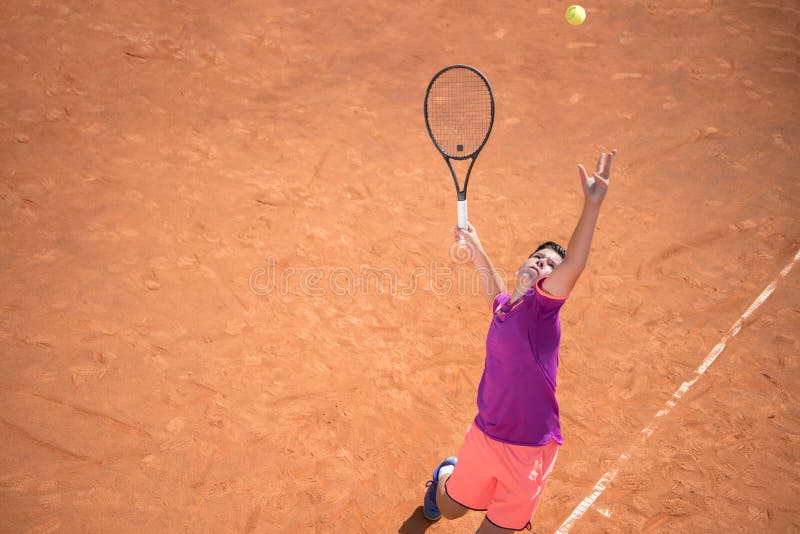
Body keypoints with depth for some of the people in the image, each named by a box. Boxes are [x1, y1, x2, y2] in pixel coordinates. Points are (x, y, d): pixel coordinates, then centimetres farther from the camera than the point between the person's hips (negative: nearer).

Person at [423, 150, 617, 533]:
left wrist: (592, 204, -48)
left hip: (529, 451, -6)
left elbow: (574, 266, -37)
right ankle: (444, 475, 57)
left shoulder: (541, 306, -16)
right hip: (484, 436, 6)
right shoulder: (503, 306, 2)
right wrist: (477, 249, 28)